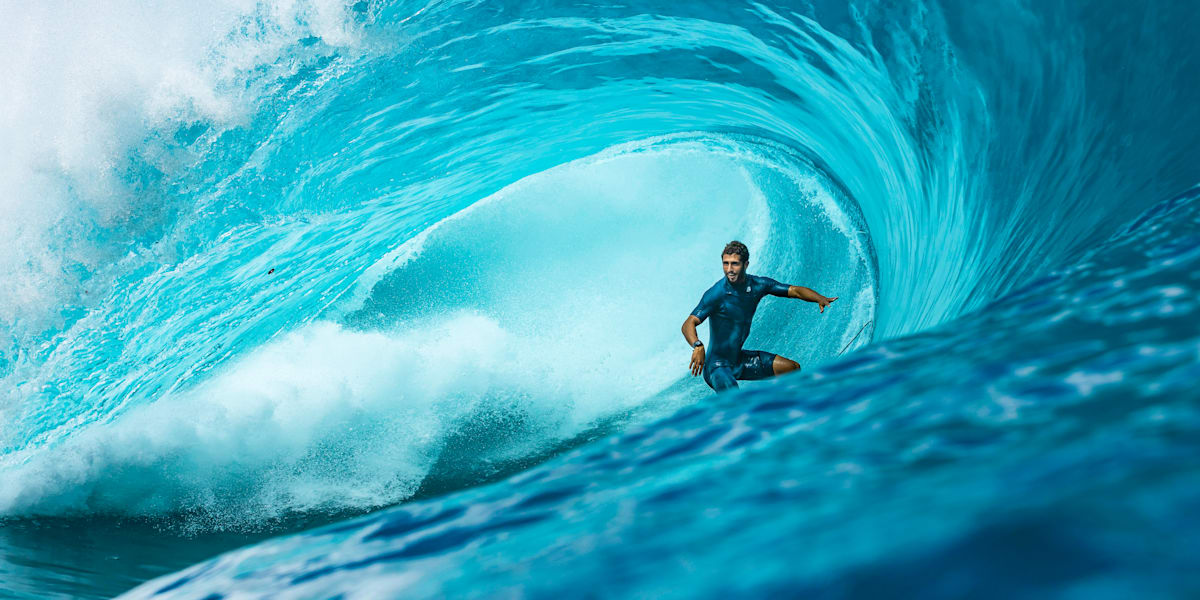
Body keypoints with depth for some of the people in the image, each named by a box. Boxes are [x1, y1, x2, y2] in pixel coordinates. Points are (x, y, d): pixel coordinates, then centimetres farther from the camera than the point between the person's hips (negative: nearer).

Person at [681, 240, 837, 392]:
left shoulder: (758, 285, -3)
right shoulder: (716, 294, -22)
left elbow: (795, 290, 3)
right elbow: (688, 324, -29)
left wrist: (820, 299, -15)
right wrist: (697, 346, -49)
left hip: (740, 359, 7)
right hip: (717, 365, -7)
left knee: (793, 368, 12)